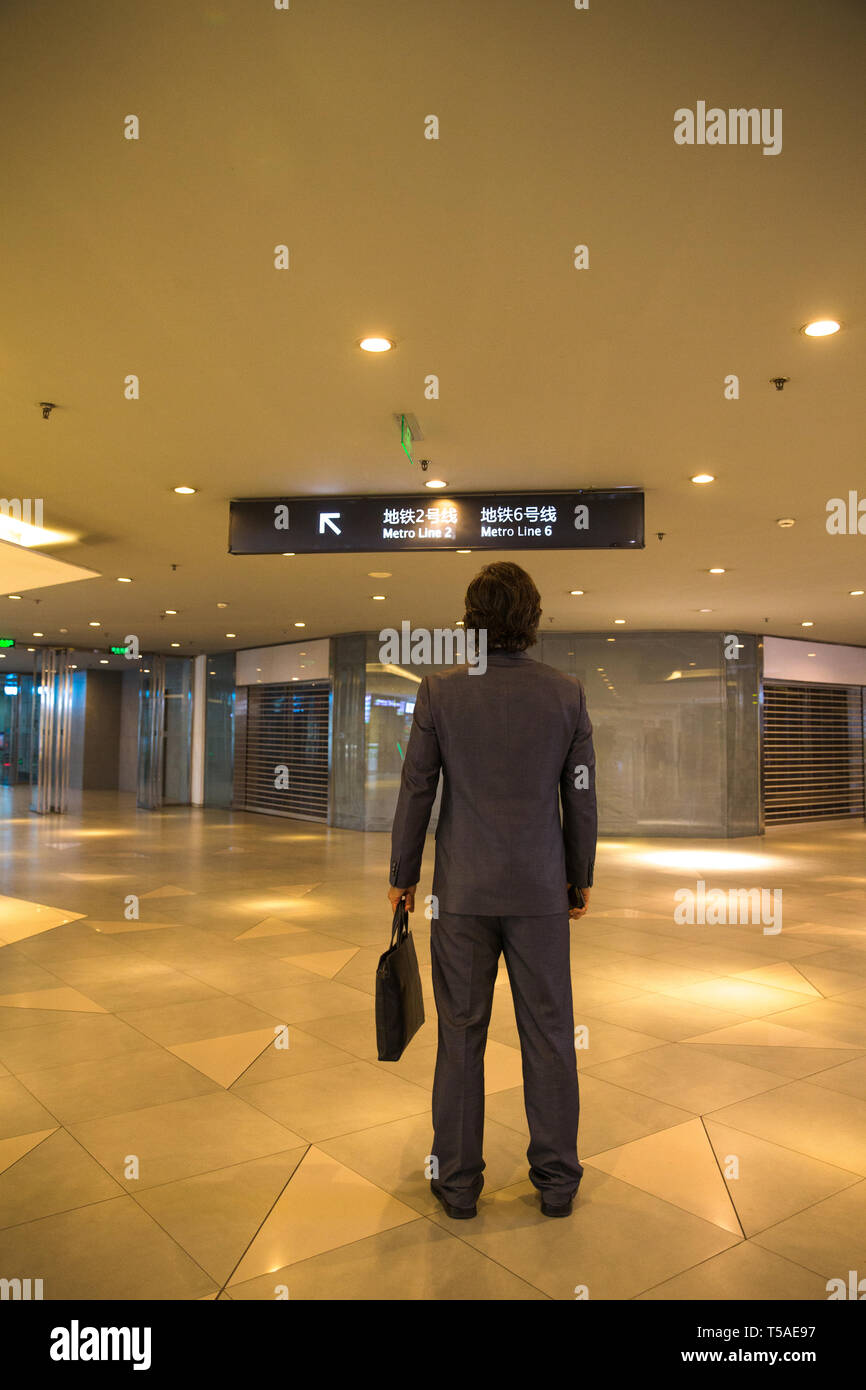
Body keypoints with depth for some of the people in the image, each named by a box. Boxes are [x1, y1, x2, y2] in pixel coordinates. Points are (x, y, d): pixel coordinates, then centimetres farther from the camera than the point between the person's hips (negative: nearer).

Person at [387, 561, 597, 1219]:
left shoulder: (439, 691, -8)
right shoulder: (568, 693, -4)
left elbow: (416, 790, -3)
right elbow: (581, 797, 1)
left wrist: (402, 875, 9)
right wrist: (582, 877, 14)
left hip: (463, 891, 0)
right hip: (542, 892, 1)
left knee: (461, 1034, 11)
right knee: (549, 1034, 13)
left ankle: (458, 1183, 25)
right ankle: (557, 1181, 27)